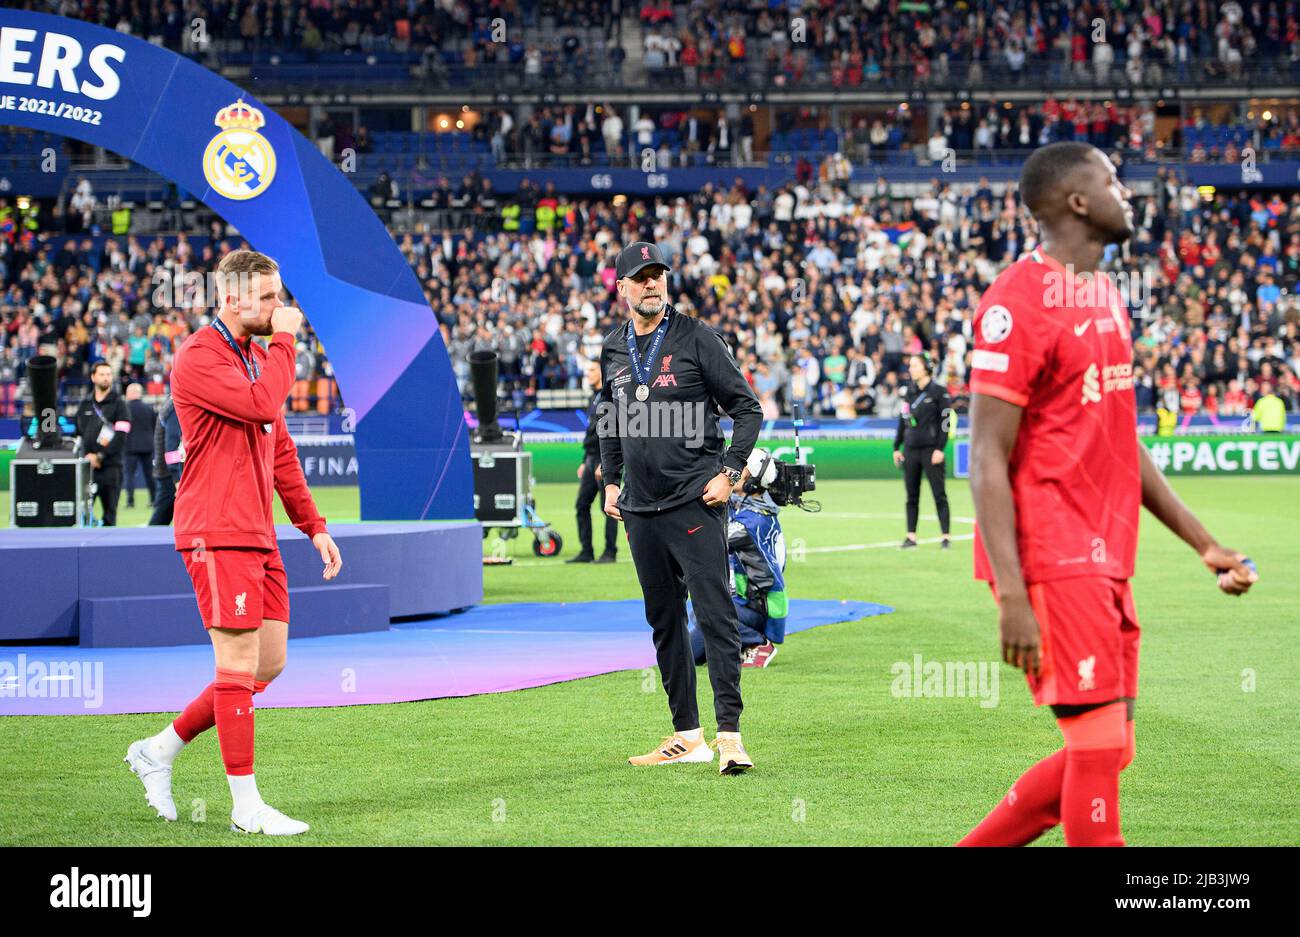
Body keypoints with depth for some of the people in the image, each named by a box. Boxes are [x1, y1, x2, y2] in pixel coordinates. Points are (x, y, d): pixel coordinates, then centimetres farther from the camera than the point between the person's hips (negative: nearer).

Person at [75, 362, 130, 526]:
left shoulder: (118, 404, 2)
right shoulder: (85, 405, 14)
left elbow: (121, 437, -8)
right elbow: (79, 432, 14)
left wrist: (100, 456, -13)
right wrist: (87, 454, -3)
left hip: (110, 465, -3)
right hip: (87, 465, 3)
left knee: (109, 512, 0)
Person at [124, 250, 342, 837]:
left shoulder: (259, 357, 19)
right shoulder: (199, 358, -11)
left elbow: (280, 451, 24)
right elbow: (262, 406, -27)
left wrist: (314, 526, 19)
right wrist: (285, 339, -14)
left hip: (258, 536, 9)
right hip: (218, 534, -9)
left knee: (269, 663, 8)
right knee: (240, 664, -7)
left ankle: (159, 751, 21)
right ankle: (246, 806, -1)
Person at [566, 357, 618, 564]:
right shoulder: (595, 397, 18)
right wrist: (585, 462, 21)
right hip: (592, 459, 9)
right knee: (582, 506, 7)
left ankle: (610, 553, 1)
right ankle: (586, 552, 11)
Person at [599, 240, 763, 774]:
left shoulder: (695, 339, -4)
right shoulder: (613, 350, 12)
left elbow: (747, 409, -2)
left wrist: (728, 473, -10)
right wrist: (611, 481, 18)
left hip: (695, 503, -6)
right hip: (640, 509, 6)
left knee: (716, 615, -12)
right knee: (663, 622, 9)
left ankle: (729, 734, -13)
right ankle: (687, 736, 16)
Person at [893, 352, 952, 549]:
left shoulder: (938, 391, -3)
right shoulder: (909, 392, 14)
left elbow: (946, 421, -6)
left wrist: (940, 448, -13)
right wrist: (896, 447, 14)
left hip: (931, 450, -6)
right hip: (910, 450, 6)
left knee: (939, 494, -4)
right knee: (912, 496, 5)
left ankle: (945, 537, -2)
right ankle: (911, 537, 8)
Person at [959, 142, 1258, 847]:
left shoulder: (1105, 298, 16)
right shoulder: (1019, 302, -13)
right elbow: (987, 459, -16)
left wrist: (1203, 544, 20)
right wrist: (1012, 597, -22)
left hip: (1105, 562, 9)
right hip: (1054, 562, -9)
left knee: (1100, 754, 10)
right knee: (1099, 747, -7)